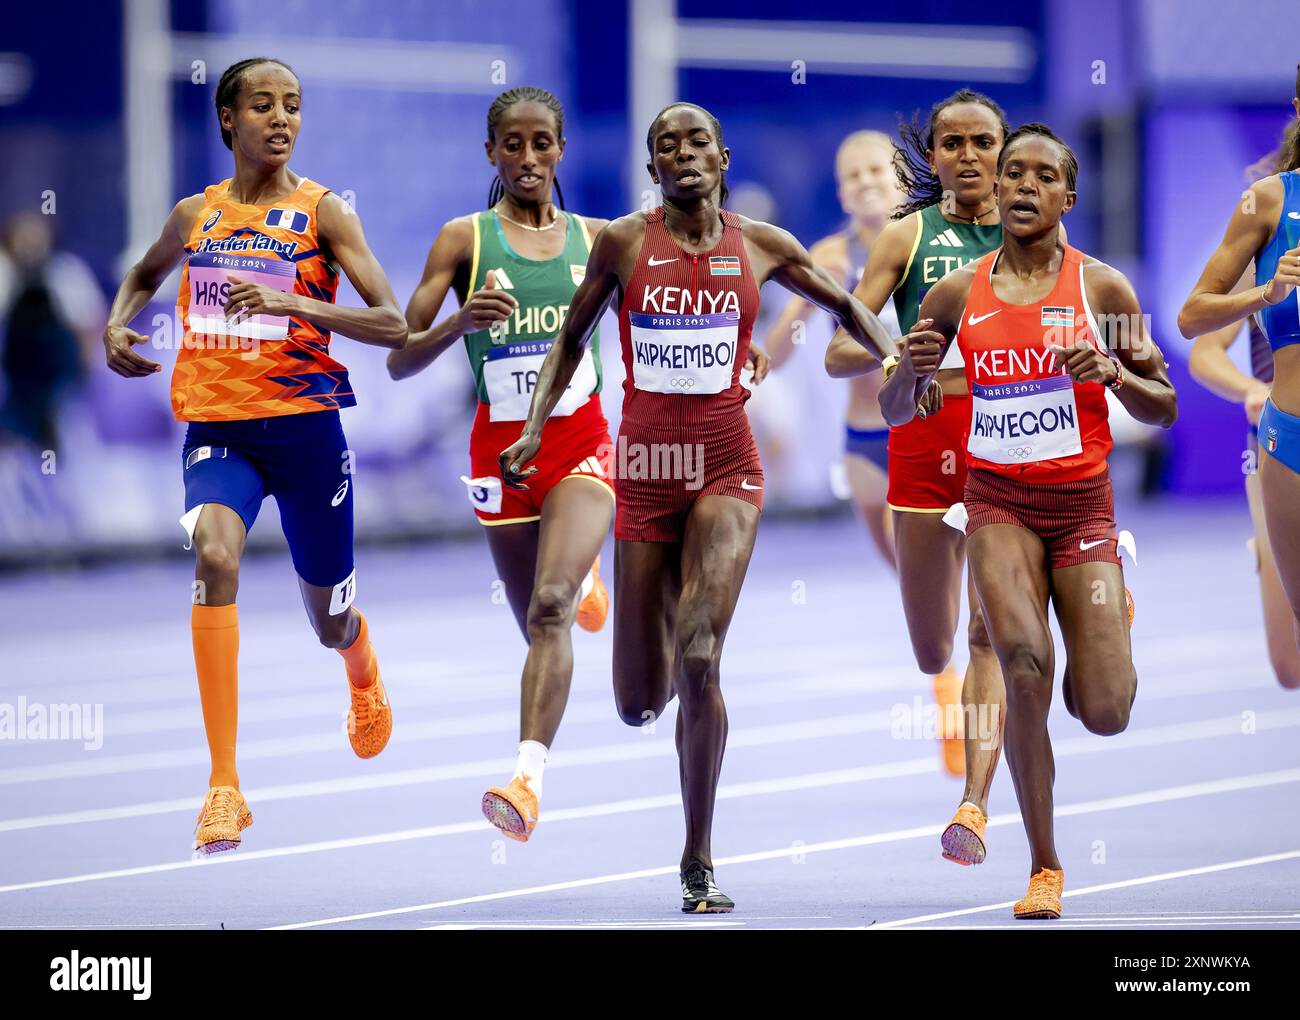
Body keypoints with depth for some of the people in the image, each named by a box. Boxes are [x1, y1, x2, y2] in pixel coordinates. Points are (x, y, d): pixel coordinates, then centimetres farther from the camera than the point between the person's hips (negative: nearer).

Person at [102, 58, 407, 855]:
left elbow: (393, 325, -12)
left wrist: (294, 304, -25)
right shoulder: (194, 215, 7)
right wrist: (117, 324, 8)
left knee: (331, 621, 13)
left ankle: (365, 676, 55)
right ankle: (224, 783, -31)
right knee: (216, 555, -30)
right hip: (217, 427, 1)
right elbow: (147, 274, 30)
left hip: (306, 423, -1)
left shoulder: (321, 211, -4)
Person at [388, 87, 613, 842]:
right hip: (503, 446, 1)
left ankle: (529, 776, -34)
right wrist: (459, 322, -26)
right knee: (541, 626, 13)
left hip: (582, 444, -1)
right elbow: (400, 361, -6)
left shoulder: (597, 238, 5)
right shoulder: (465, 239, -2)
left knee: (550, 607, -23)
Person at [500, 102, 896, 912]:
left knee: (700, 657, -21)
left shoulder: (761, 246, 4)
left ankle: (700, 862, -11)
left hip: (726, 470, -1)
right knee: (638, 705, 3)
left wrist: (898, 362, 1)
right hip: (646, 471, 1)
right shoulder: (624, 243, 2)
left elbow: (845, 306, 17)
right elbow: (573, 336, 12)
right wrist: (535, 427, 1)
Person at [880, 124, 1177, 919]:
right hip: (999, 501, 0)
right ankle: (1045, 868, -12)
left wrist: (1116, 374, -19)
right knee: (1025, 661, -24)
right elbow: (895, 414, 8)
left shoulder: (1102, 287, -3)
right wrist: (913, 371, -14)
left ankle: (1108, 633, 34)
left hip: (1083, 502, 0)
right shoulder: (957, 294, 1)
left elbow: (1164, 410, 2)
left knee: (1104, 714, -7)